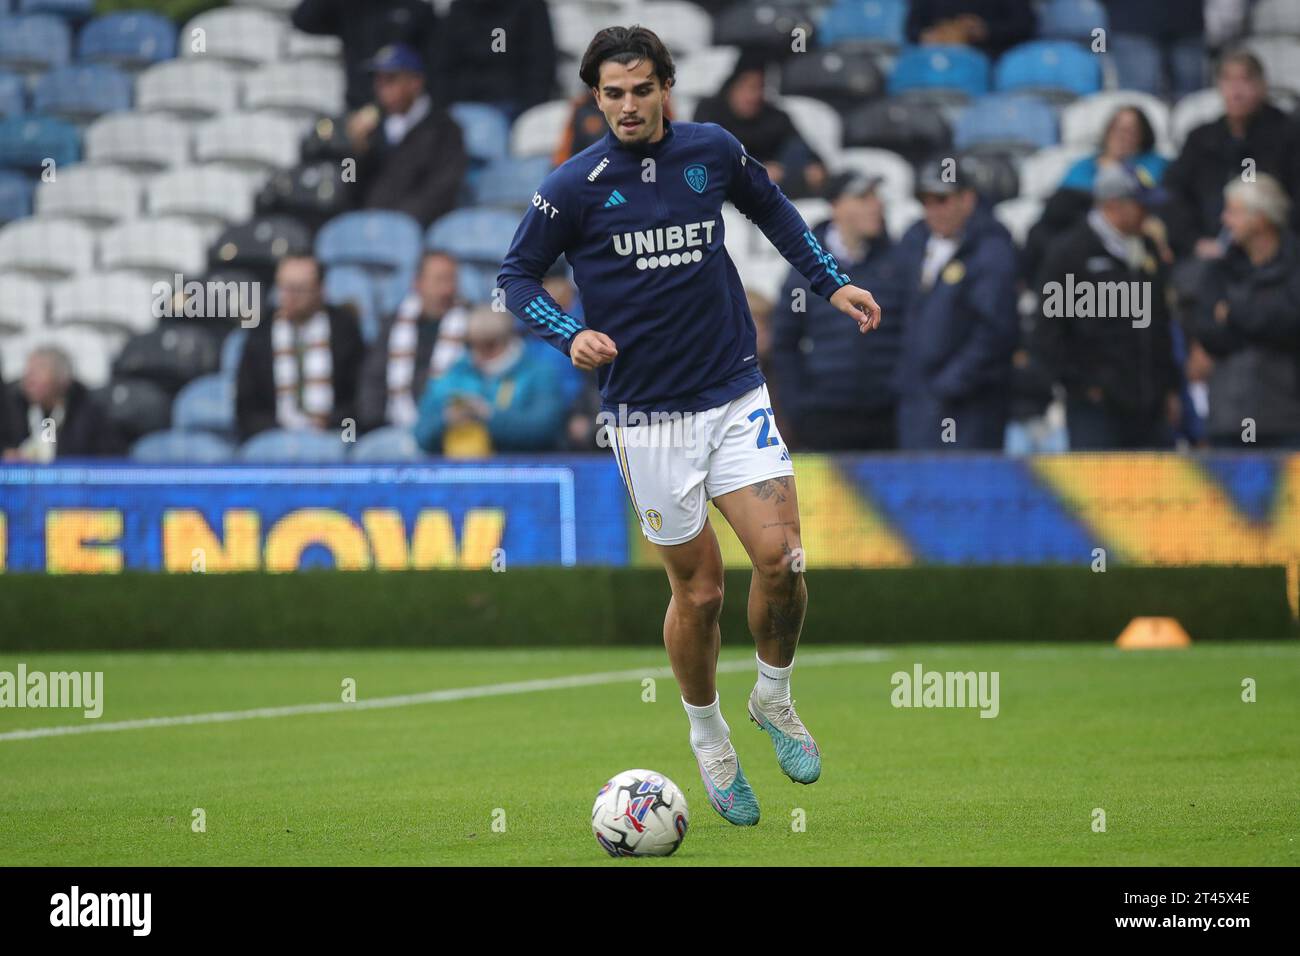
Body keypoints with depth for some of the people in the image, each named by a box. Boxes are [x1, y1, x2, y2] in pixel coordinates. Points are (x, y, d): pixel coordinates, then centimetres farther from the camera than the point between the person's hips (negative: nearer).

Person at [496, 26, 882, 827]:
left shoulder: (714, 152, 1)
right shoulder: (574, 187, -7)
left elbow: (771, 206, 22)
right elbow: (517, 276, 3)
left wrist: (832, 281, 15)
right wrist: (571, 335, -14)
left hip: (736, 395, 2)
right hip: (647, 415, -2)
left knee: (780, 557, -13)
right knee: (699, 588, 1)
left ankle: (775, 697, 15)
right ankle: (709, 739, 25)